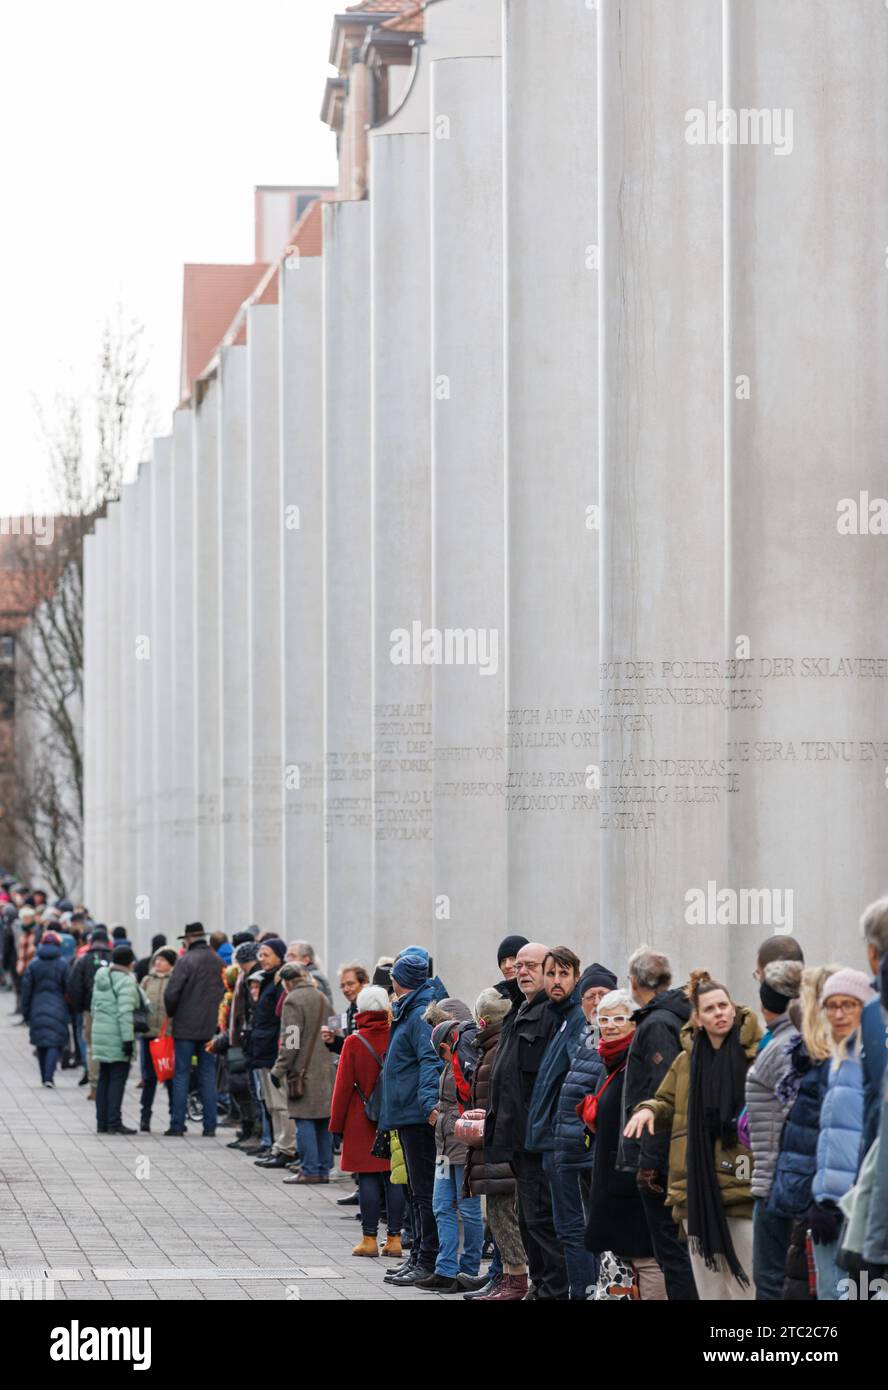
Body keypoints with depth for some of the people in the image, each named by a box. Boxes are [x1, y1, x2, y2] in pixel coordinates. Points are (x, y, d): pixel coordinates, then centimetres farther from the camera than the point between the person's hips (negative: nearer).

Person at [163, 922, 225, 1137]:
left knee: (181, 1074, 0)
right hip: (211, 1027, 5)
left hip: (186, 1026, -5)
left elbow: (171, 993, -15)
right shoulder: (218, 962, 5)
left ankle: (177, 1125, -1)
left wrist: (171, 1014, 3)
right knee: (207, 1074, 9)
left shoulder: (187, 960, -12)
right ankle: (209, 1125, 7)